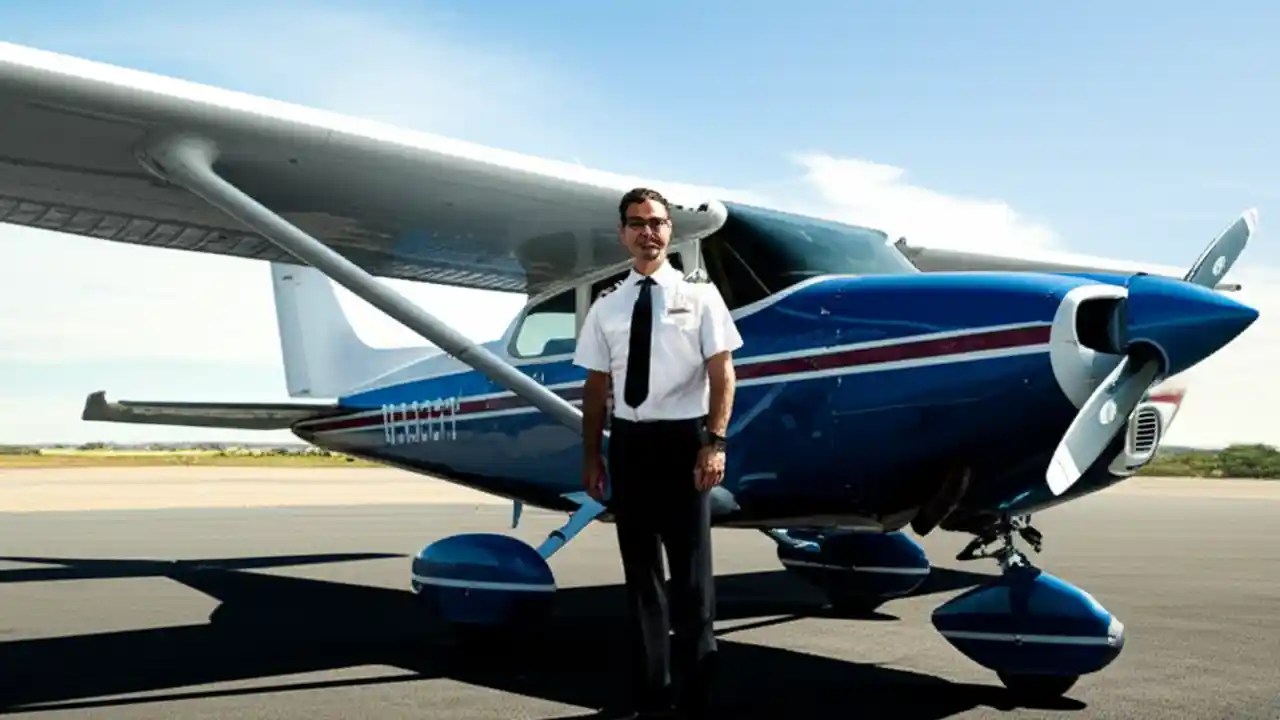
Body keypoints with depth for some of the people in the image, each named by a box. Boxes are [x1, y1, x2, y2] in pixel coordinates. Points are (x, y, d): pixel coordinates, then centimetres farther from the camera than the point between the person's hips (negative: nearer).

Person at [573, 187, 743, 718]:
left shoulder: (698, 296, -1)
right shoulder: (606, 307, 7)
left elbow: (721, 371, -4)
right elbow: (597, 386, 8)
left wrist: (715, 443, -14)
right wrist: (591, 457, 5)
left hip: (682, 439, -3)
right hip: (628, 441, 4)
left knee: (691, 573, 3)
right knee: (639, 572, 12)